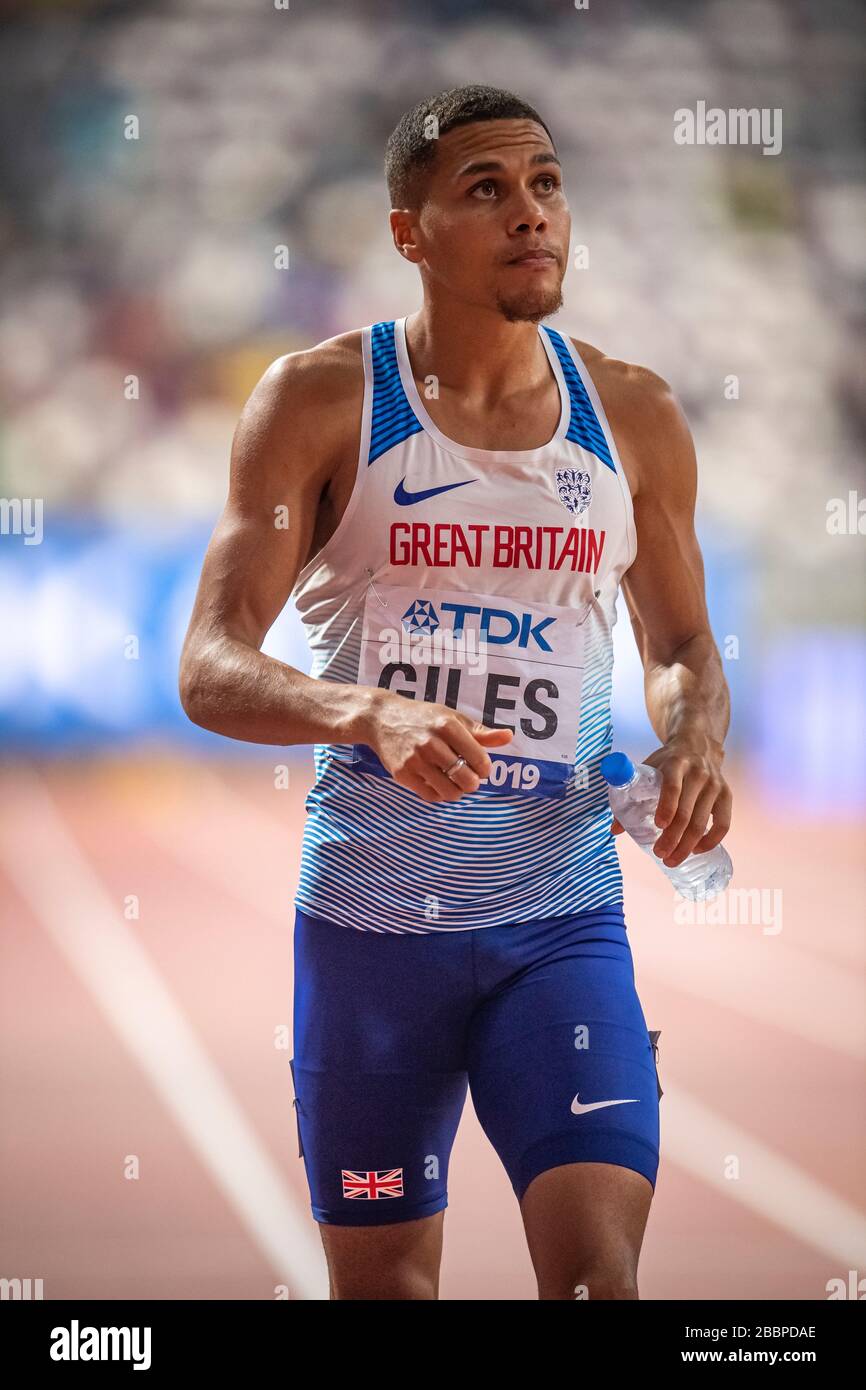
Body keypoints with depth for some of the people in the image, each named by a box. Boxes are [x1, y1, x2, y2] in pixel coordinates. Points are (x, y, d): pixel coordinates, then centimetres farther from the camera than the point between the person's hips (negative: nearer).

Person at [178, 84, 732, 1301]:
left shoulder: (634, 416, 4)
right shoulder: (320, 400, -5)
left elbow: (680, 643, 18)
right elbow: (210, 671, -10)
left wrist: (695, 735, -6)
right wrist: (369, 714, -30)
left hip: (562, 918, 1)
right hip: (367, 914, -1)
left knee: (600, 1269, -15)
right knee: (382, 1281, 10)